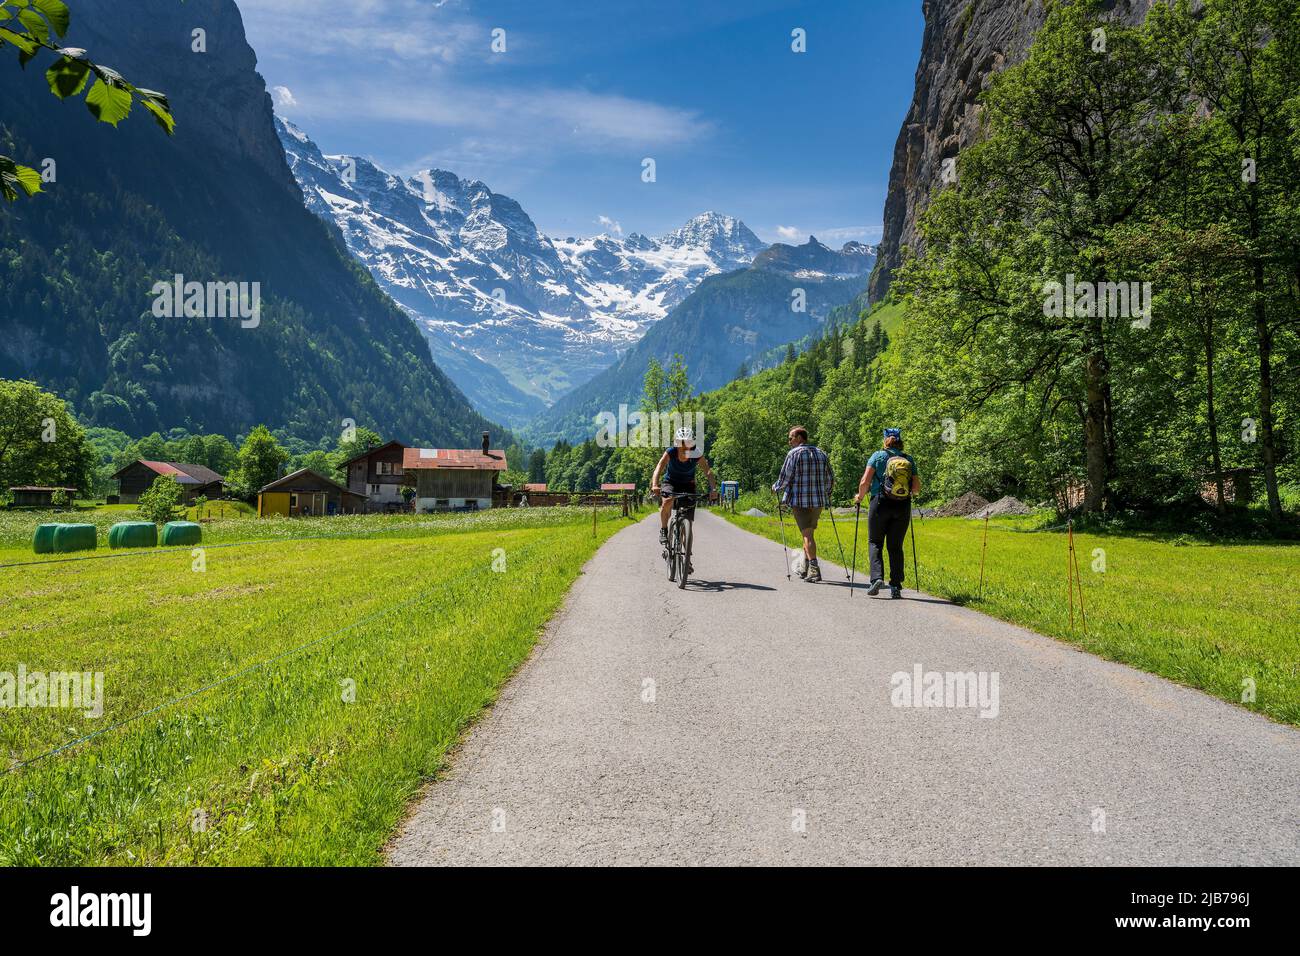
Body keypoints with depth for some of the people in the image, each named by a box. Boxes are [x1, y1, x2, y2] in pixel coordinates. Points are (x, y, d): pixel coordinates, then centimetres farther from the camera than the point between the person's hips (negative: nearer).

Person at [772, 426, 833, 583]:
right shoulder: (821, 453, 12)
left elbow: (785, 477, -8)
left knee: (807, 534, -5)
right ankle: (804, 568, 23)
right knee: (809, 532, 17)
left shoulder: (794, 453, -6)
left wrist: (776, 488, 11)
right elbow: (830, 478, 15)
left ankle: (814, 570, -13)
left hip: (799, 500, -6)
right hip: (818, 500, 6)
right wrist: (826, 495, 30)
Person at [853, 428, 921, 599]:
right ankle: (896, 587, 6)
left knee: (875, 542, 9)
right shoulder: (909, 460, 6)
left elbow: (865, 482, -8)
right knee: (896, 546, 9)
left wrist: (860, 497, 9)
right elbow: (917, 488, 3)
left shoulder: (878, 456, -1)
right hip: (903, 507, 3)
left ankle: (877, 577, -10)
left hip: (880, 503, -2)